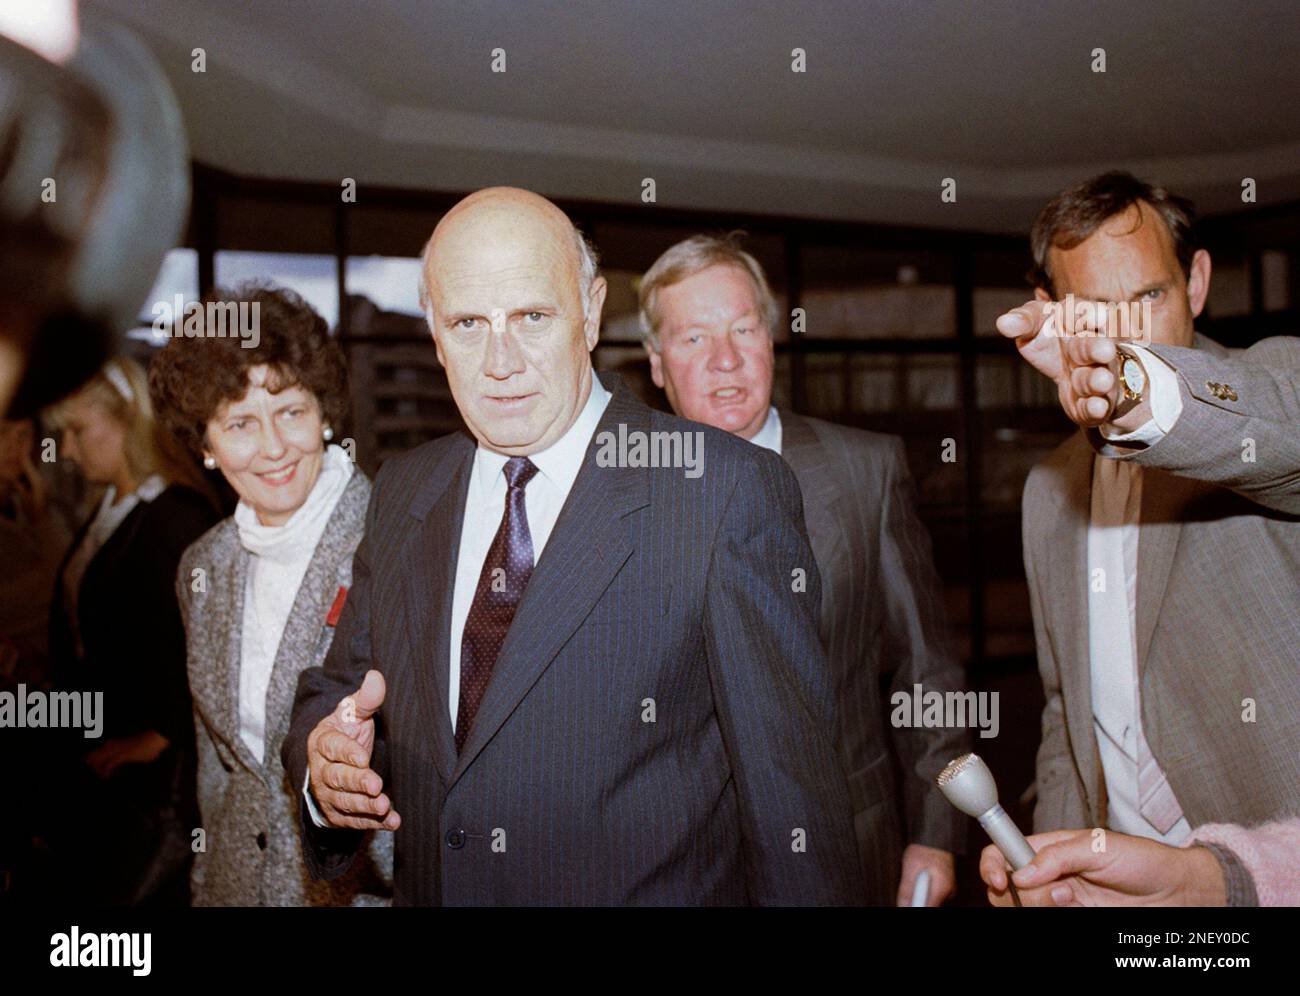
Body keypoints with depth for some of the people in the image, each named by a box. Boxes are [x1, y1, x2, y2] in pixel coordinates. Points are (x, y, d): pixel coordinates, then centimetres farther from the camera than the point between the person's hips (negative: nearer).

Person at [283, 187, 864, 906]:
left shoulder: (727, 491, -17)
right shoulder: (400, 493, 0)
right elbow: (332, 688, 6)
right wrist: (325, 763, -14)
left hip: (654, 890, -4)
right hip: (424, 890, 5)